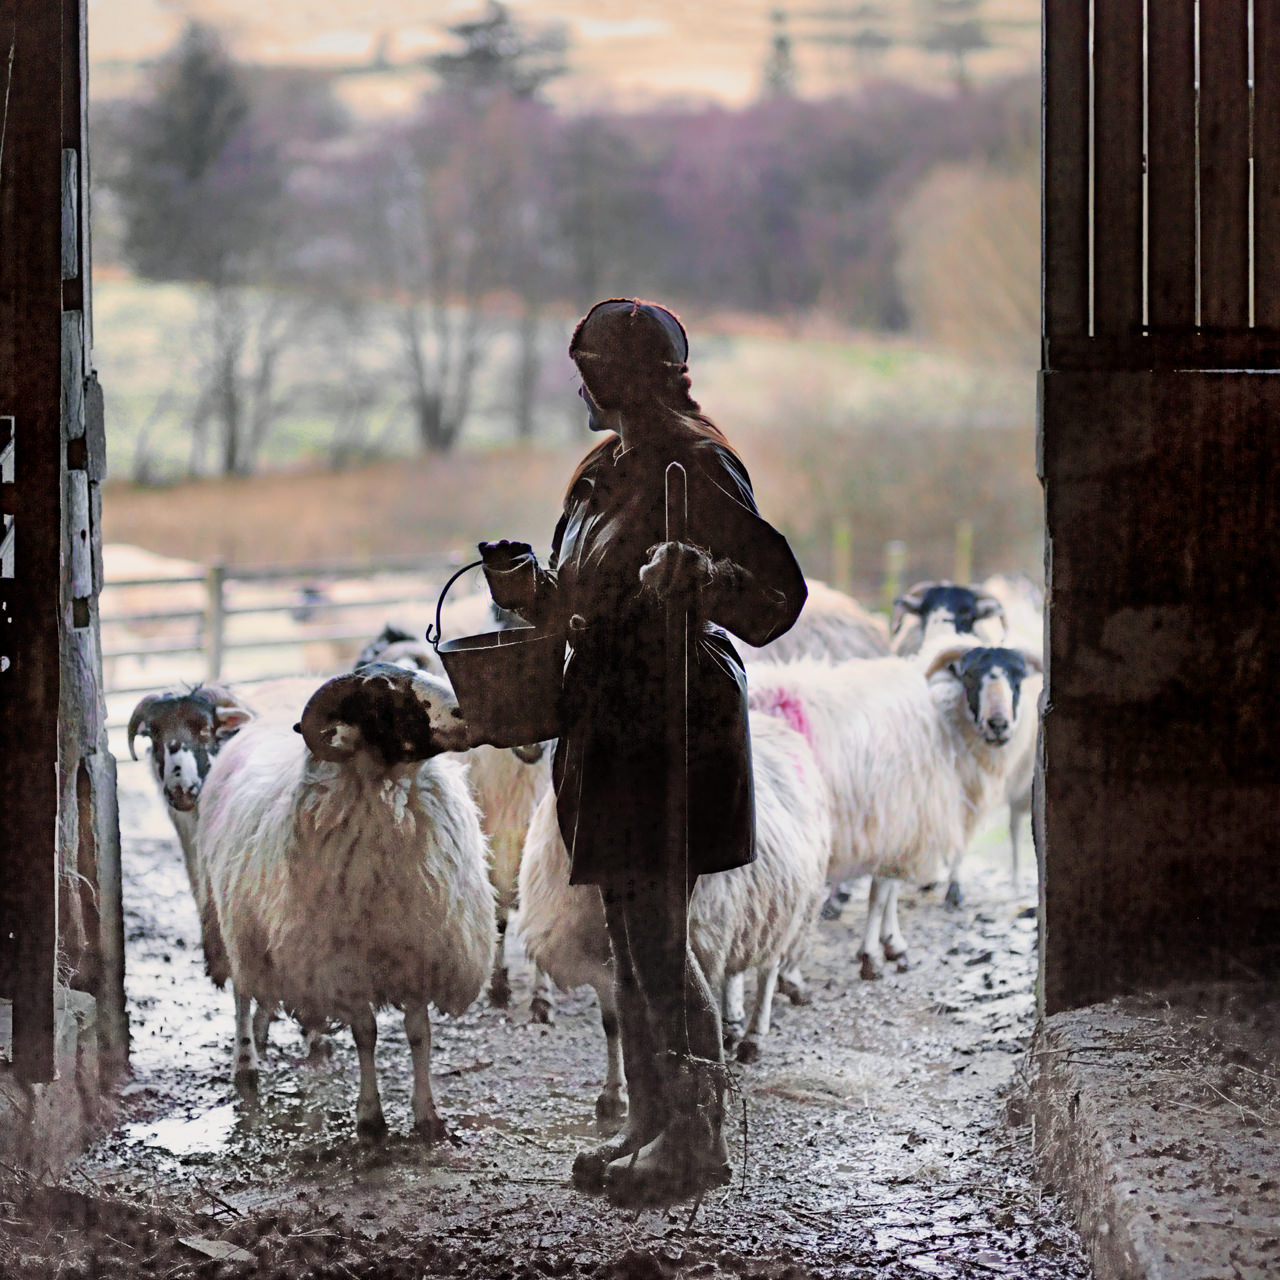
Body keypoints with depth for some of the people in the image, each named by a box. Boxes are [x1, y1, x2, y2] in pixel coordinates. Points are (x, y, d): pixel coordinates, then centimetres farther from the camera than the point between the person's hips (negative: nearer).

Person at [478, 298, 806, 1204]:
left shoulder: (695, 465, -12)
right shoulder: (604, 472, 17)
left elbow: (775, 589, -19)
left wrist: (699, 578, -36)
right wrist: (525, 583, 11)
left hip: (672, 720, -10)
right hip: (611, 725, 10)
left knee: (658, 933, -9)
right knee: (631, 932, 12)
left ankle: (696, 1138, -2)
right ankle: (653, 1124, 20)